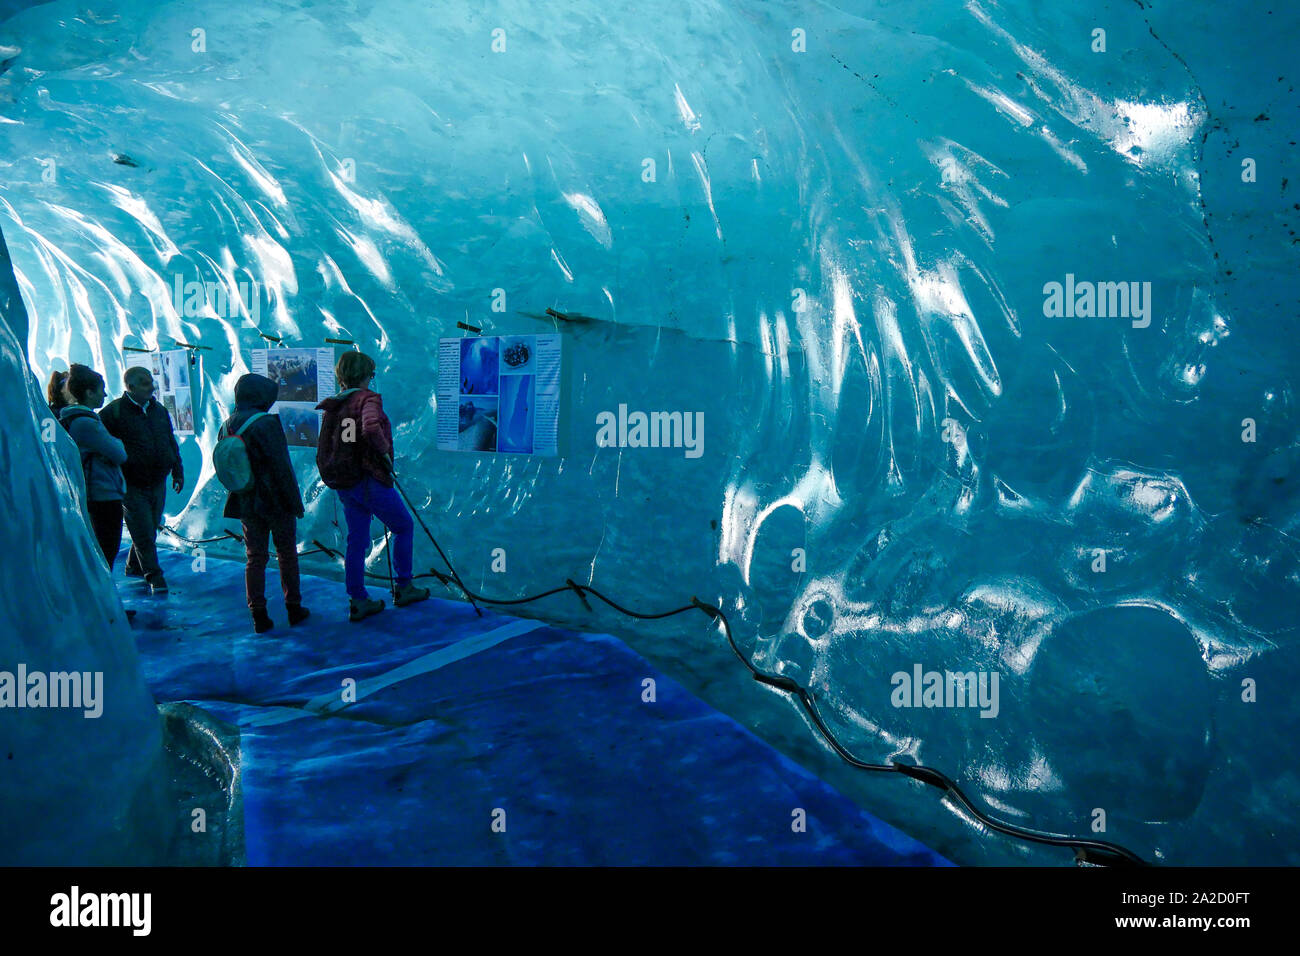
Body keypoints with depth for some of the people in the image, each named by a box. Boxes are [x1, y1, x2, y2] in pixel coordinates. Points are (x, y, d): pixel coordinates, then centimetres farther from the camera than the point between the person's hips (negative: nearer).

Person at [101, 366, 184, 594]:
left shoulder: (159, 411, 10)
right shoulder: (114, 412, -10)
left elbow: (171, 443, 20)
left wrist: (177, 472, 18)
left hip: (158, 484, 6)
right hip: (132, 487, -6)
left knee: (150, 530, 14)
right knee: (143, 534, -4)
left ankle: (134, 567, 33)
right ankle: (154, 576, 3)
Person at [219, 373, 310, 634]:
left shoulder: (226, 427, 2)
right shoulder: (267, 424, -17)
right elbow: (282, 467, -17)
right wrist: (295, 502, -10)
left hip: (246, 504, 5)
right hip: (276, 502, -5)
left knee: (255, 558, 10)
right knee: (287, 554, 11)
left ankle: (259, 615, 8)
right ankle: (294, 609, 18)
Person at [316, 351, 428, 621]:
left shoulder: (333, 406, 9)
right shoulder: (367, 399, -13)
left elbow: (323, 451, 12)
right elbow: (371, 428, -34)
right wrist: (385, 452, -19)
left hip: (344, 484, 7)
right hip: (369, 480, -7)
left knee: (356, 540, 12)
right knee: (404, 527, 11)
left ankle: (358, 601, 13)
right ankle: (403, 588, 16)